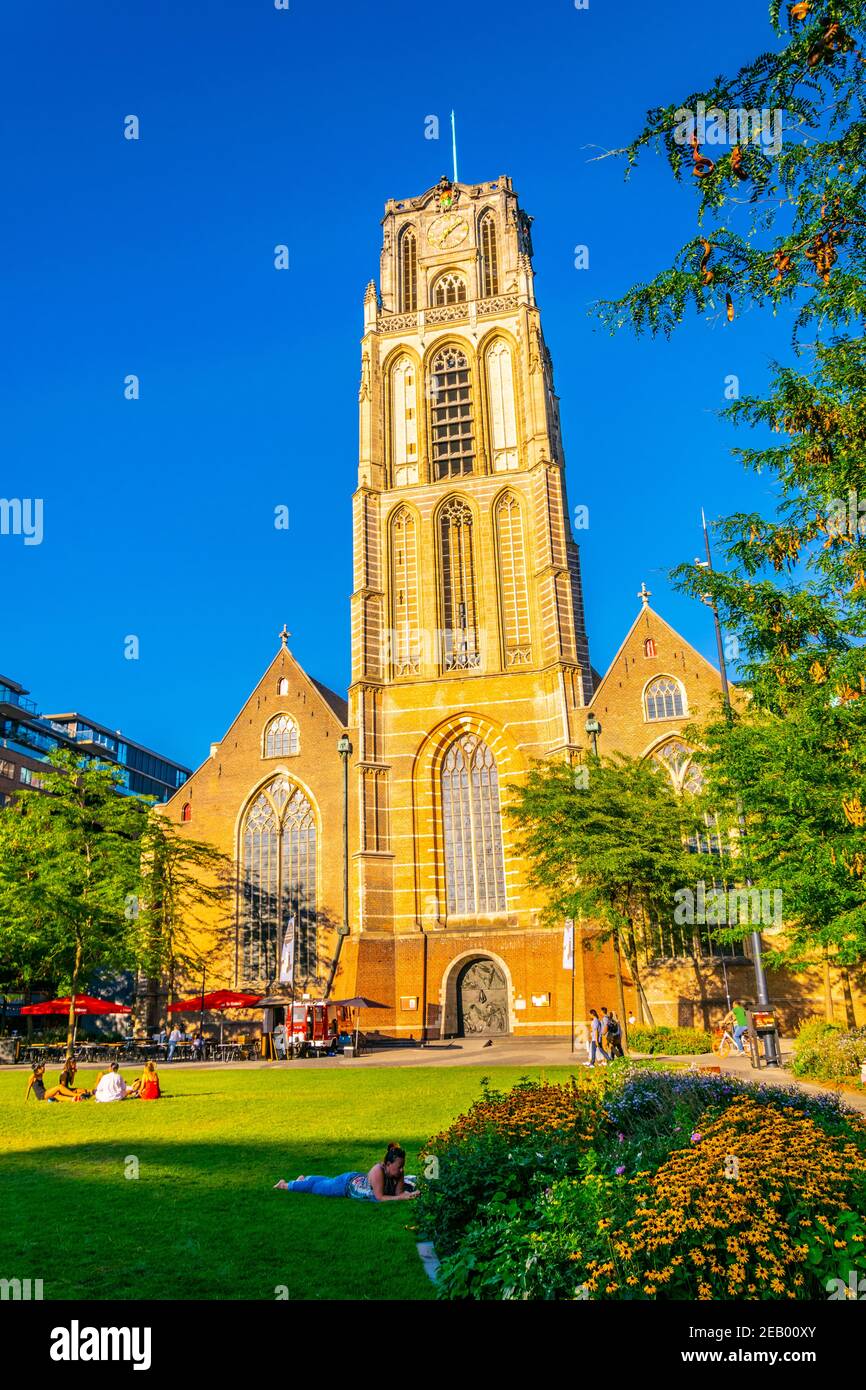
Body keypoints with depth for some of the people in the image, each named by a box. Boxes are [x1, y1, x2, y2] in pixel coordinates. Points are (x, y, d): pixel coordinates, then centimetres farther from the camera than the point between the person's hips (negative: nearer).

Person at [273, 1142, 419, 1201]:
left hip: (358, 1180, 6)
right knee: (316, 1187, 15)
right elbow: (379, 1197, -39)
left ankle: (304, 1179, 57)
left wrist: (407, 1194, -37)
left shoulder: (399, 1174, -20)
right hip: (346, 1183, -6)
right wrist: (400, 1198, -42)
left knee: (328, 1183, 31)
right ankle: (285, 1185, 39)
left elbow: (398, 1193, -17)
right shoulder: (378, 1171, -40)